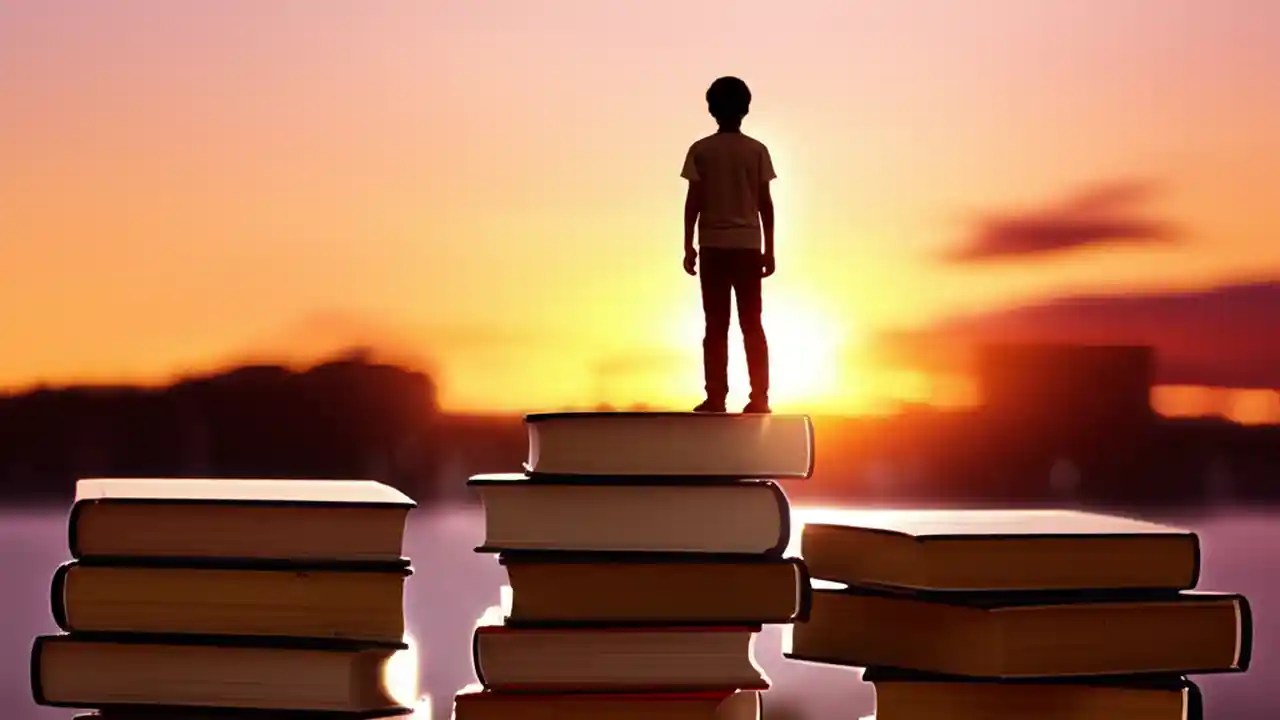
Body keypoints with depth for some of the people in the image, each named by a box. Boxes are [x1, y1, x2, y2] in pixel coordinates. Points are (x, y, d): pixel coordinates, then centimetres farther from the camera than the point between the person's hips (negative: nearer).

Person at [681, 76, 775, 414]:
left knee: (716, 326, 1)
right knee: (752, 324, 4)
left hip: (713, 246, -1)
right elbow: (765, 203, 0)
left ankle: (716, 397, -3)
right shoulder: (757, 150, 1)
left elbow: (693, 202, -3)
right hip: (748, 246, 1)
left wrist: (688, 247, 3)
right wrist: (769, 250, 6)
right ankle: (759, 397, -2)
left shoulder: (701, 150, -2)